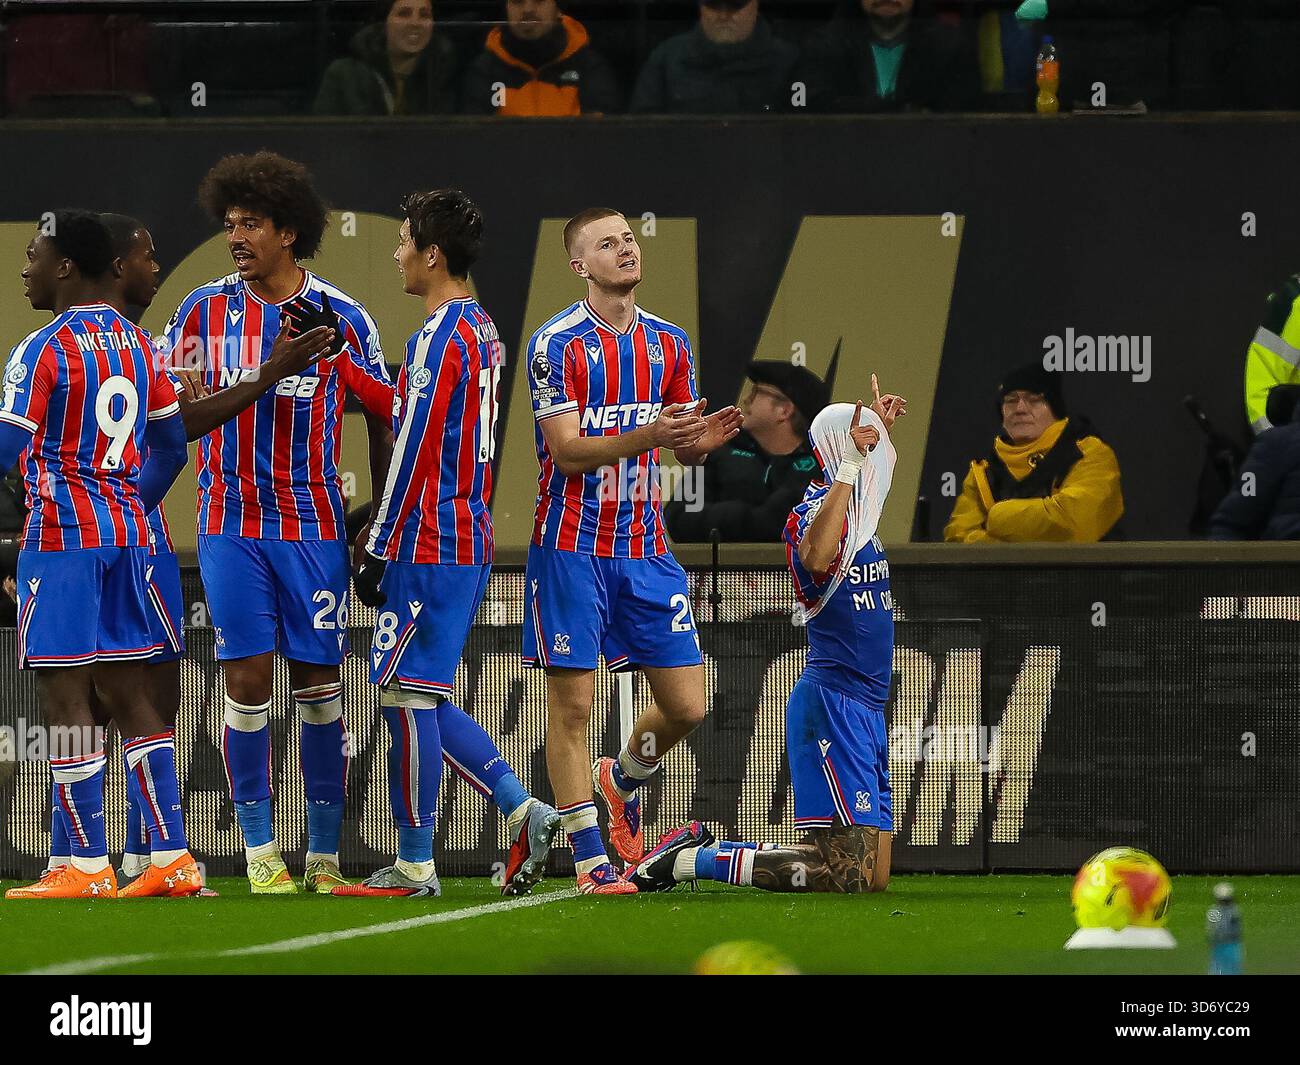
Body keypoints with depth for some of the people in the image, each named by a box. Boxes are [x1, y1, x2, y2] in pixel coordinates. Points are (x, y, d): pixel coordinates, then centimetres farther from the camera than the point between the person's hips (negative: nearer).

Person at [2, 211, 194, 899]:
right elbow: (171, 443, 17)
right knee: (128, 694, 10)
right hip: (127, 533, 8)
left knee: (65, 698, -4)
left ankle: (87, 868, -5)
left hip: (62, 538, -8)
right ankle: (172, 859, 7)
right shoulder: (137, 344, 12)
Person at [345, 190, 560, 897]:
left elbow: (415, 454, -16)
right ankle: (524, 812, 8)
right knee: (423, 699, 14)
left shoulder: (438, 340, -15)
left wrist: (377, 549, -12)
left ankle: (413, 866, -1)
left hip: (428, 545, -10)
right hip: (470, 540, 10)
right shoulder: (482, 331, 15)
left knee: (408, 694, -4)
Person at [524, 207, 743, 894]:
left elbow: (683, 449, 14)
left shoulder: (668, 343, 9)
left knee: (686, 707, 3)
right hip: (572, 547, -5)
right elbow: (568, 452, -15)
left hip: (646, 547, 5)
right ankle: (590, 859, 5)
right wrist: (645, 436, -29)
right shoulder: (557, 344, -9)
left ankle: (621, 780, 33)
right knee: (571, 704, -3)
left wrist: (702, 441, -10)